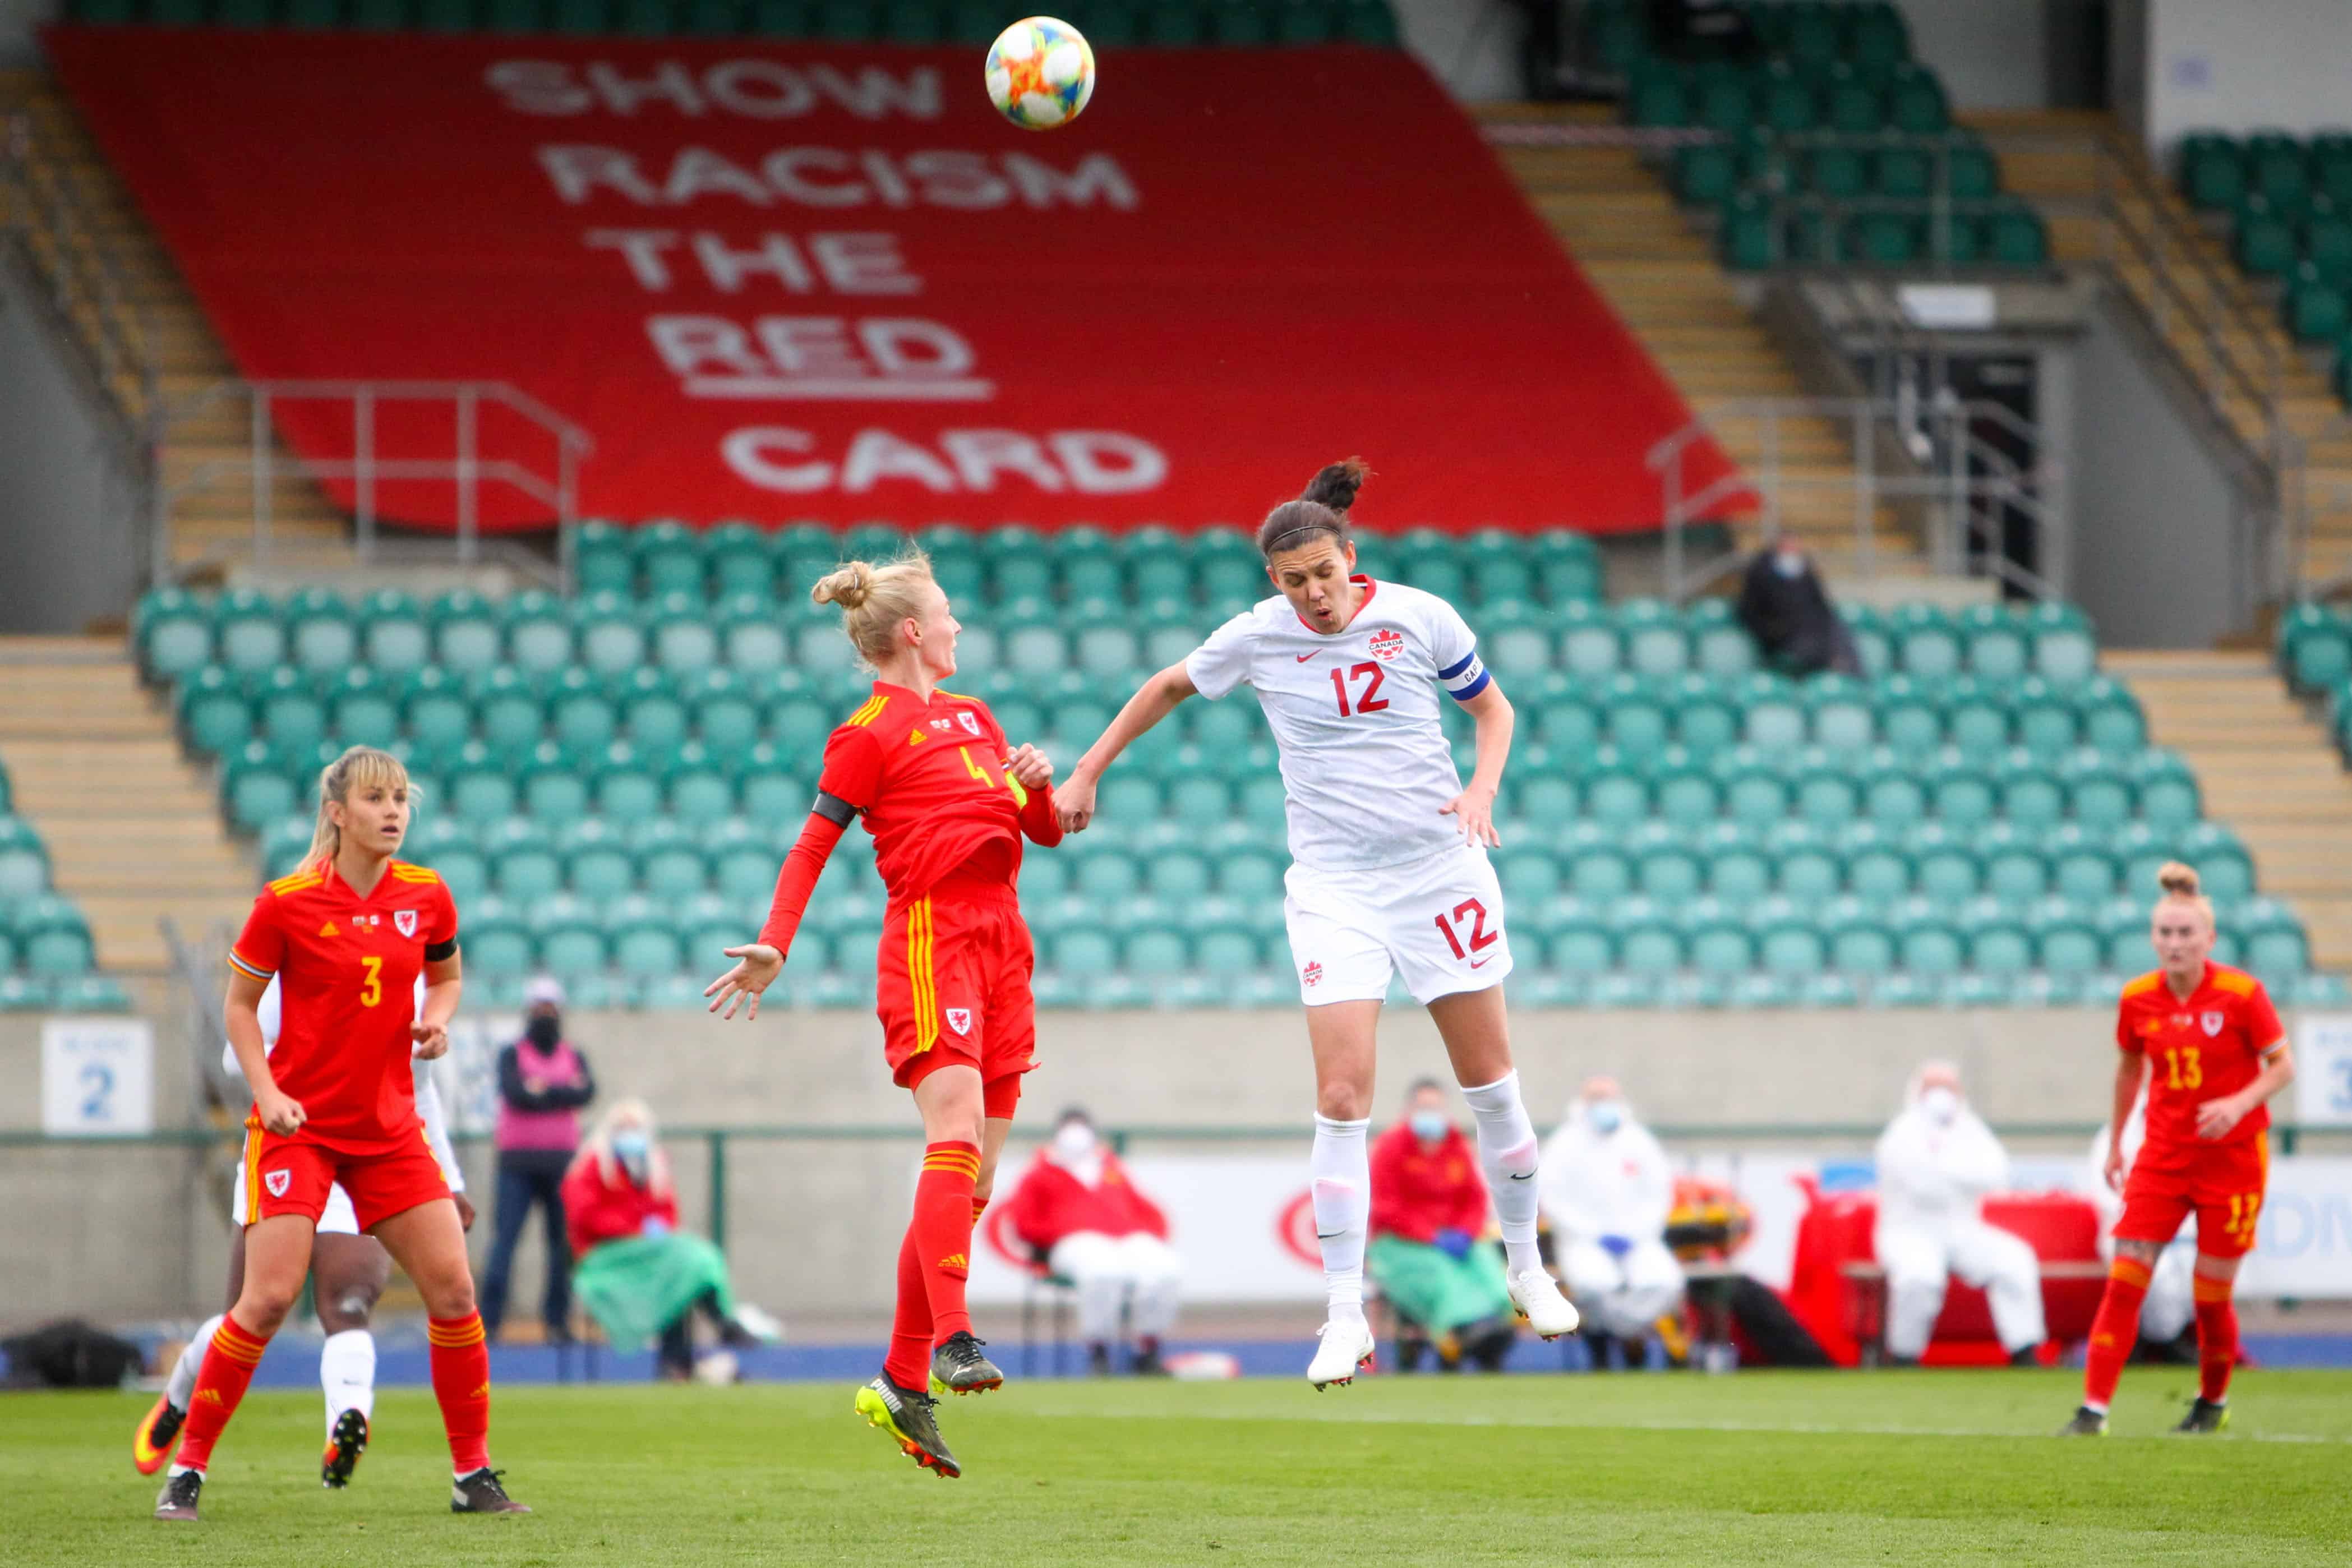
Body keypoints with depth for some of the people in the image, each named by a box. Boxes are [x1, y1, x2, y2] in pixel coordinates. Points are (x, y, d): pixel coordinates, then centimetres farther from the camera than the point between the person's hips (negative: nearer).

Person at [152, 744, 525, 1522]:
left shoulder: (427, 898, 1)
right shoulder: (286, 904, -10)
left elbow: (446, 975, 20)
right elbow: (238, 1003, 0)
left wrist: (436, 1018, -2)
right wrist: (265, 1089, -13)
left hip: (390, 1128, 4)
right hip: (300, 1123, -4)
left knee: (453, 1290, -3)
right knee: (269, 1297, -13)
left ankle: (473, 1475, 9)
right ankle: (187, 1469, -1)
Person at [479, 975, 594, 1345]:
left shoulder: (575, 1058, 13)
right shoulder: (511, 1056, 7)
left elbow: (587, 1092, -6)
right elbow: (515, 1092, -12)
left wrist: (542, 1091, -10)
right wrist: (565, 1091, -7)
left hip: (562, 1161, 3)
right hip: (518, 1161, -3)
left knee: (564, 1241, 0)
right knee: (506, 1235, -11)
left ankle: (557, 1321, 4)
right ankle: (489, 1319, -15)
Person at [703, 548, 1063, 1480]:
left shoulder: (973, 718, 22)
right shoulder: (872, 732, -1)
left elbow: (1047, 831, 23)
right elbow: (814, 844, -5)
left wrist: (1038, 784, 1)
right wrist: (774, 946, -16)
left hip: (999, 938, 8)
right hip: (931, 938, -8)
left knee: (974, 1176, 3)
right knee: (956, 1133, -25)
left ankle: (902, 1386, 6)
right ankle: (951, 1342, -35)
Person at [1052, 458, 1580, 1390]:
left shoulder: (1419, 618, -5)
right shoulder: (1260, 637, -4)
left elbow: (1491, 706, 10)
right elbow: (1168, 689, 14)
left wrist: (1481, 789, -8)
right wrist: (1086, 774, 15)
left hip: (1439, 864, 1)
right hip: (1334, 884, -1)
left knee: (1490, 1084, 7)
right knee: (1341, 1100, -12)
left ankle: (1526, 1269, 27)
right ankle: (1346, 1316, -8)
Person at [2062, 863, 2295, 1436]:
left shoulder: (2241, 993, -12)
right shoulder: (2138, 999, -2)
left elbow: (2283, 1066, -5)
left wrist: (2240, 1103, -22)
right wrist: (2115, 1144, 19)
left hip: (2232, 1157, -3)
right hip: (2164, 1153, 3)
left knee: (2211, 1297, 2)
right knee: (2124, 1281, -10)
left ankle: (2213, 1401, 28)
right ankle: (2094, 1409, -10)